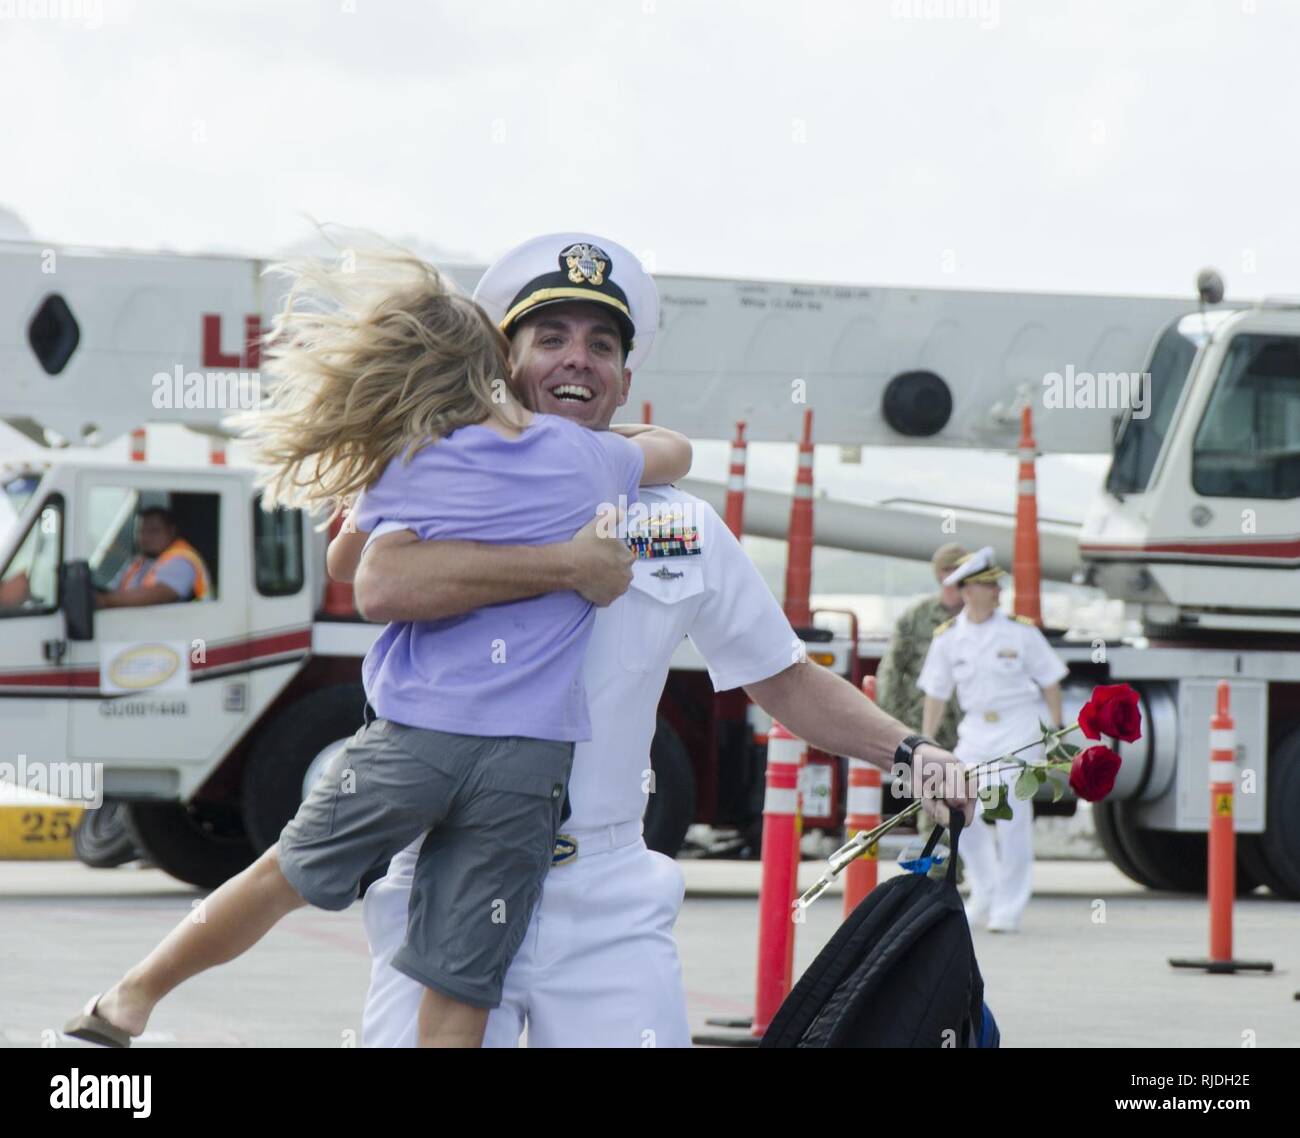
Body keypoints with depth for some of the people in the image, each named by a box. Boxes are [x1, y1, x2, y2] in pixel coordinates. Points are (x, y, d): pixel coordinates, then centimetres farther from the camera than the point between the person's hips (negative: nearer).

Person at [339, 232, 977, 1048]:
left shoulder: (683, 528, 11)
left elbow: (784, 678, 18)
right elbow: (381, 585, -23)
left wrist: (906, 751, 2)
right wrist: (571, 565, -20)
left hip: (607, 905, 2)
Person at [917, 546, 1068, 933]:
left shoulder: (1020, 631, -5)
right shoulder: (947, 638, 1)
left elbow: (1050, 682, 1)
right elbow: (935, 693, 9)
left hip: (1020, 725, -3)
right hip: (976, 727, 4)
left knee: (1012, 814, -10)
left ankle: (1009, 909, -3)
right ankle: (985, 895, 21)